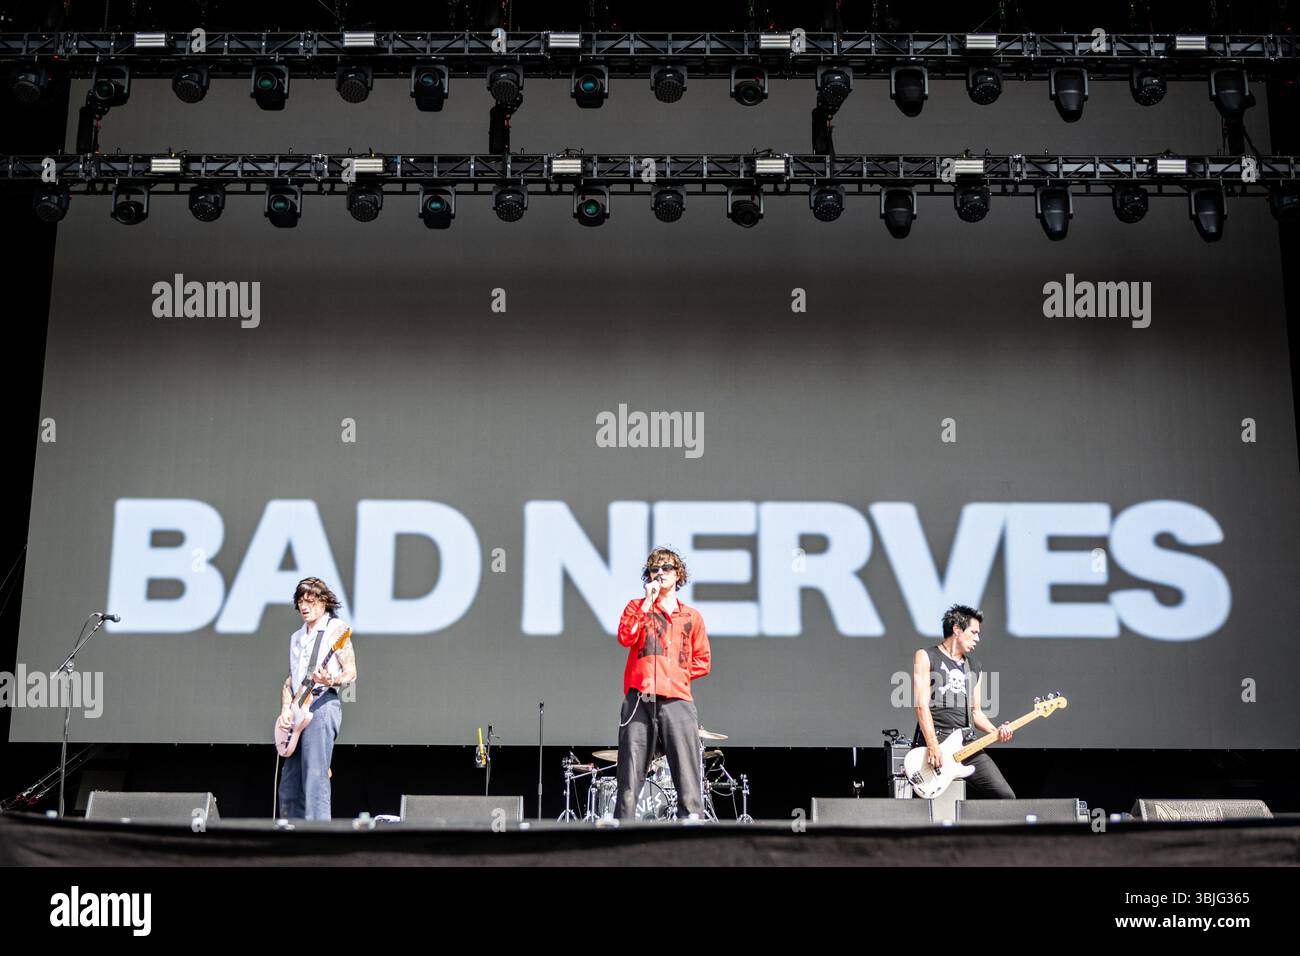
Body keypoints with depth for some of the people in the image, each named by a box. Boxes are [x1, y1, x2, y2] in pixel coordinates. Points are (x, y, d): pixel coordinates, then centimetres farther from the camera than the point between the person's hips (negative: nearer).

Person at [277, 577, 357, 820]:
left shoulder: (336, 628, 2)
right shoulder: (297, 637, 24)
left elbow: (351, 673, -4)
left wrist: (331, 681, -26)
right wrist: (286, 709, 6)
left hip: (322, 705, -8)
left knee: (314, 779, -15)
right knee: (289, 784, 6)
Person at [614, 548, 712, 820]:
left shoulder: (692, 617, 19)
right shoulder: (637, 607, 16)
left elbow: (703, 661, 19)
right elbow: (625, 638, -3)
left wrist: (676, 674, 5)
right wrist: (647, 602, -3)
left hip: (677, 701, 1)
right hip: (639, 700, -1)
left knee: (689, 784, -8)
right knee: (629, 783, -3)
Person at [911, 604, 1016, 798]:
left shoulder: (974, 667, 20)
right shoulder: (926, 657, 2)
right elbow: (922, 704, -8)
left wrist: (995, 731, 0)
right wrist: (933, 746, -18)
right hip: (933, 741, -5)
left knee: (1005, 796, -8)